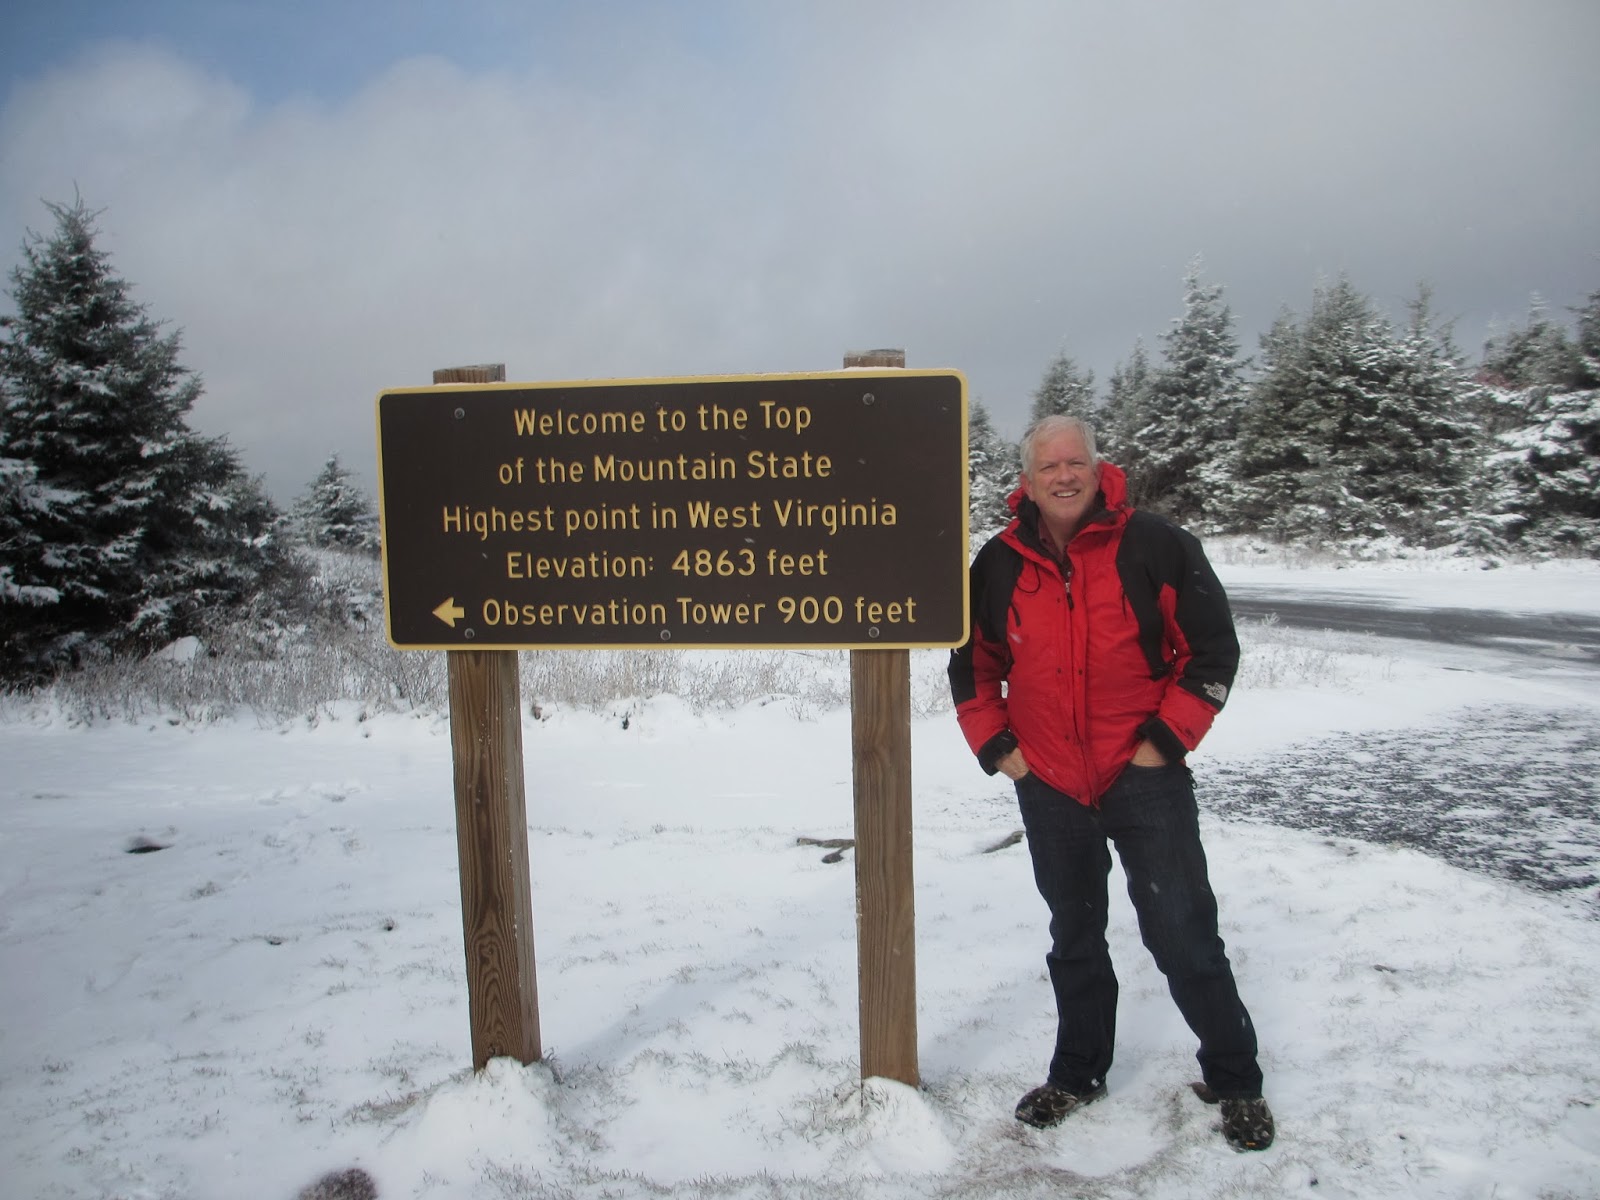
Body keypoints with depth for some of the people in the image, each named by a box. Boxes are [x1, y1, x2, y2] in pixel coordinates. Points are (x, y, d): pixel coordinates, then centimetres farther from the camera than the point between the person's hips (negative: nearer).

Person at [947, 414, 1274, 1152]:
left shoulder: (1154, 546, -7)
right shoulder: (999, 566, 2)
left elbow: (1213, 646, -4)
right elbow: (971, 663, 13)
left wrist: (1169, 737, -8)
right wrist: (997, 747, 5)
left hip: (1145, 780, -3)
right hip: (1048, 787, 3)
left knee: (1184, 936, 1)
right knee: (1074, 937, 17)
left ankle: (1234, 1081, 23)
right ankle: (1078, 1072, 35)